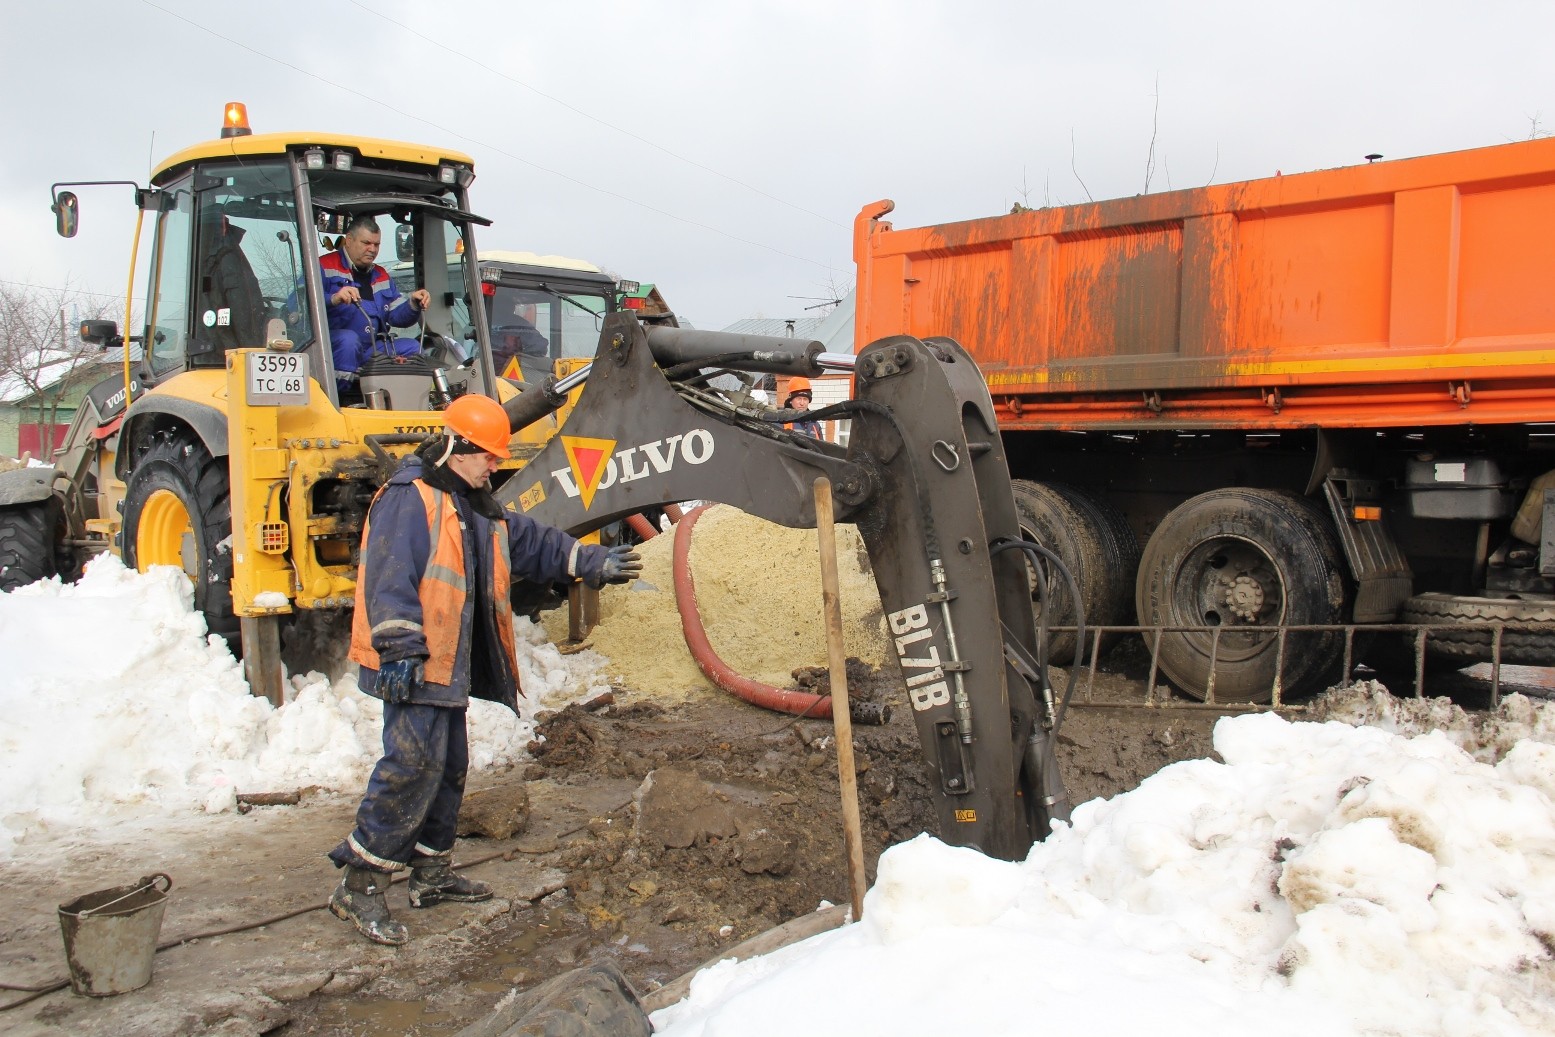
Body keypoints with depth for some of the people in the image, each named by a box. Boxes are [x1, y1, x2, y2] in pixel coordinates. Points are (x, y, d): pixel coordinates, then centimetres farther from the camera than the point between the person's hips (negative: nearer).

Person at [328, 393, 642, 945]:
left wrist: (591, 562, 20)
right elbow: (391, 582, -21)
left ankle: (432, 871, 28)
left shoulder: (473, 505, 18)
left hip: (448, 665, 10)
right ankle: (359, 886, -4)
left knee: (448, 768, 16)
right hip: (414, 668, -10)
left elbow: (530, 541, 24)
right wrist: (400, 651, -26)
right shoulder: (409, 498, -14)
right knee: (413, 767, -12)